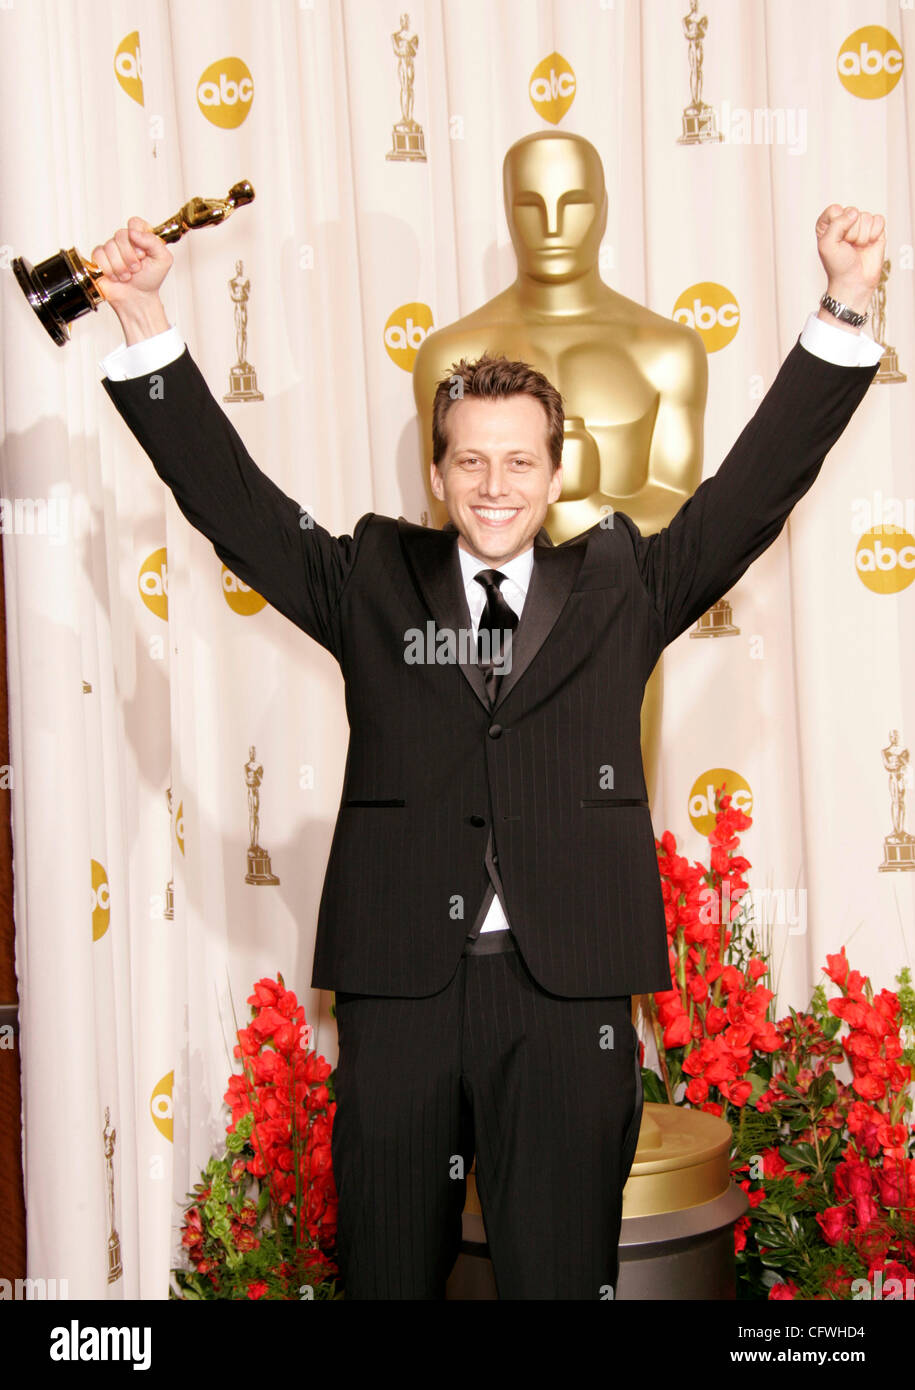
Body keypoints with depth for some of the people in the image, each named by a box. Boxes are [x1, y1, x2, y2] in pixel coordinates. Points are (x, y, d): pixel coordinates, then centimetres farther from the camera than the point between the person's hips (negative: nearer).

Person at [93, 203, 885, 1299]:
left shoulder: (619, 586, 12)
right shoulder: (373, 583, 11)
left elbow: (756, 486, 6)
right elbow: (230, 497, 6)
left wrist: (842, 309, -3)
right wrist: (145, 325, -2)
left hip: (567, 995, 0)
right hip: (398, 987, 1)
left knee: (559, 1276, 7)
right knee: (388, 1274, 11)